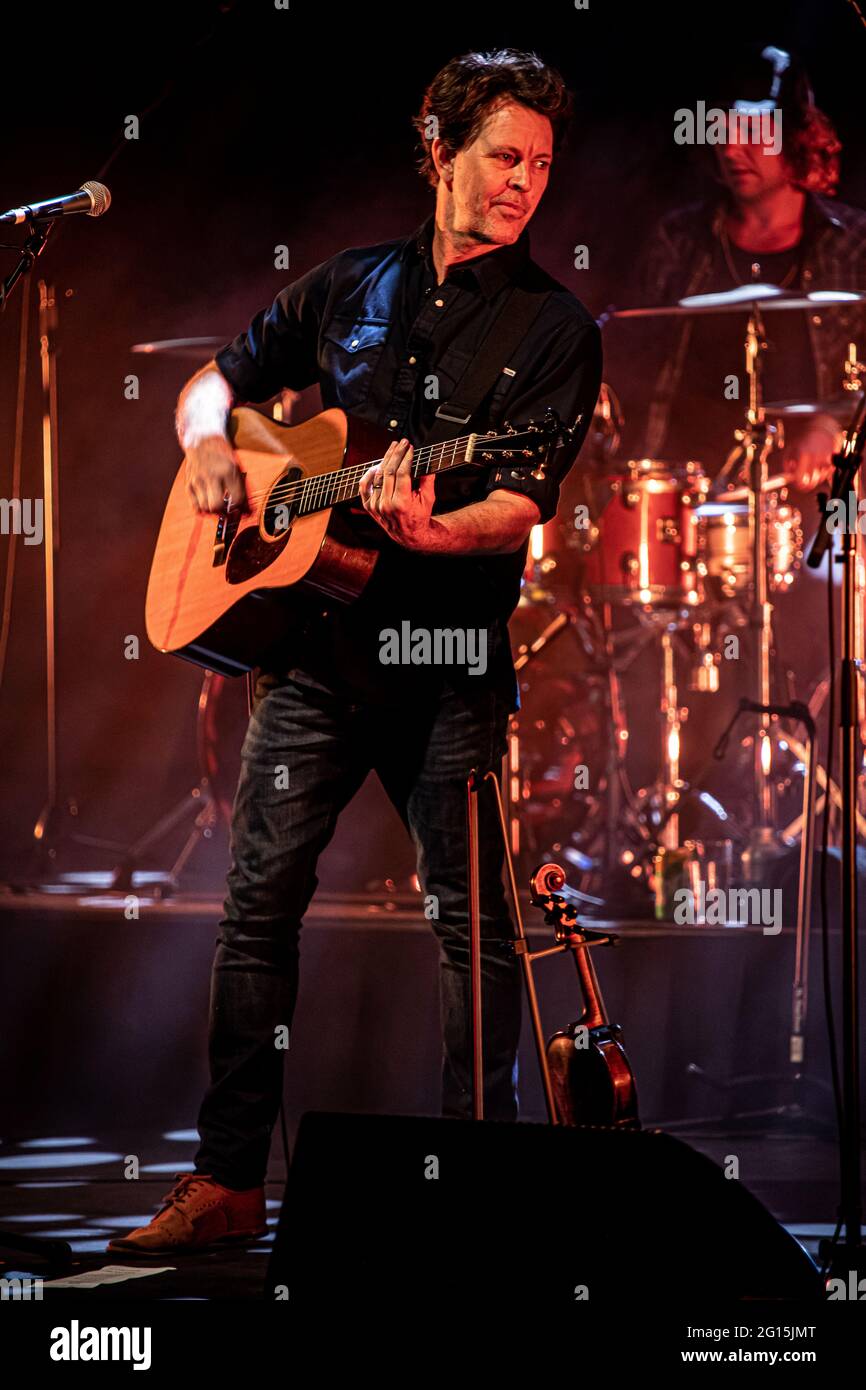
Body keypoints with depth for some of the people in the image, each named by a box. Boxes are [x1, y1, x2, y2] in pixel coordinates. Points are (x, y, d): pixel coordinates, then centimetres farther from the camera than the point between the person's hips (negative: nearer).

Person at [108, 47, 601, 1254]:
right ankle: (229, 1181, 9)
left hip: (451, 661, -3)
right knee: (258, 904, 2)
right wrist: (208, 446, 2)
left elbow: (522, 508, -13)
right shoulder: (350, 288, 11)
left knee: (472, 919, -3)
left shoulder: (553, 329, -2)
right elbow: (216, 380, 24)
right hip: (315, 643, 4)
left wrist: (427, 531, -33)